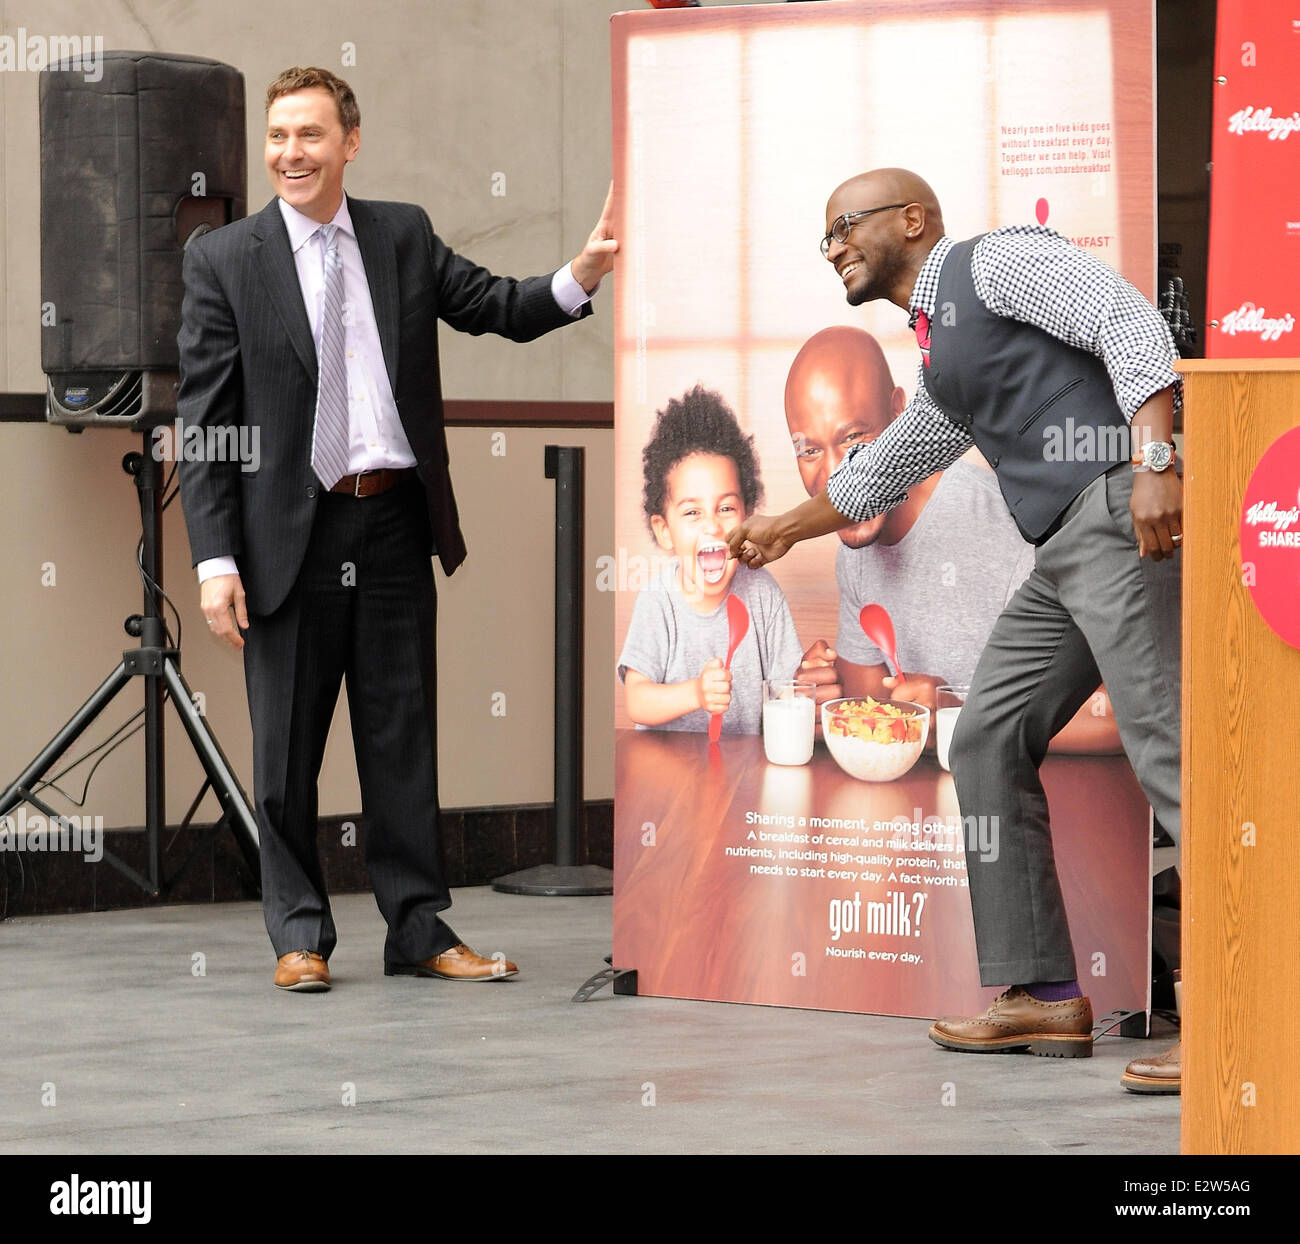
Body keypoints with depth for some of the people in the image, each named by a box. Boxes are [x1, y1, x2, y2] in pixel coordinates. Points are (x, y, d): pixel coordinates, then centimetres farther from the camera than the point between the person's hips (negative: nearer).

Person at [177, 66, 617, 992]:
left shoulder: (404, 236, 8)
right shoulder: (224, 261, -1)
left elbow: (500, 309, 9)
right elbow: (203, 420, -3)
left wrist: (581, 278, -12)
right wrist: (215, 557, -11)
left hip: (396, 526, 2)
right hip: (290, 533, -2)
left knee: (404, 736, 7)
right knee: (287, 747, 4)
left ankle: (420, 930, 14)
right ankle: (300, 934, 15)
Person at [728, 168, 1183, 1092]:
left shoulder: (1001, 260, 1)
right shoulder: (940, 358, 28)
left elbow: (1129, 323, -13)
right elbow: (883, 470, 44)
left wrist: (1154, 460, -25)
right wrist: (786, 530, 57)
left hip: (1127, 514, -10)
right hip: (1064, 554, 10)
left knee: (1167, 745, -17)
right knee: (989, 742, 10)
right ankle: (1044, 995, 11)